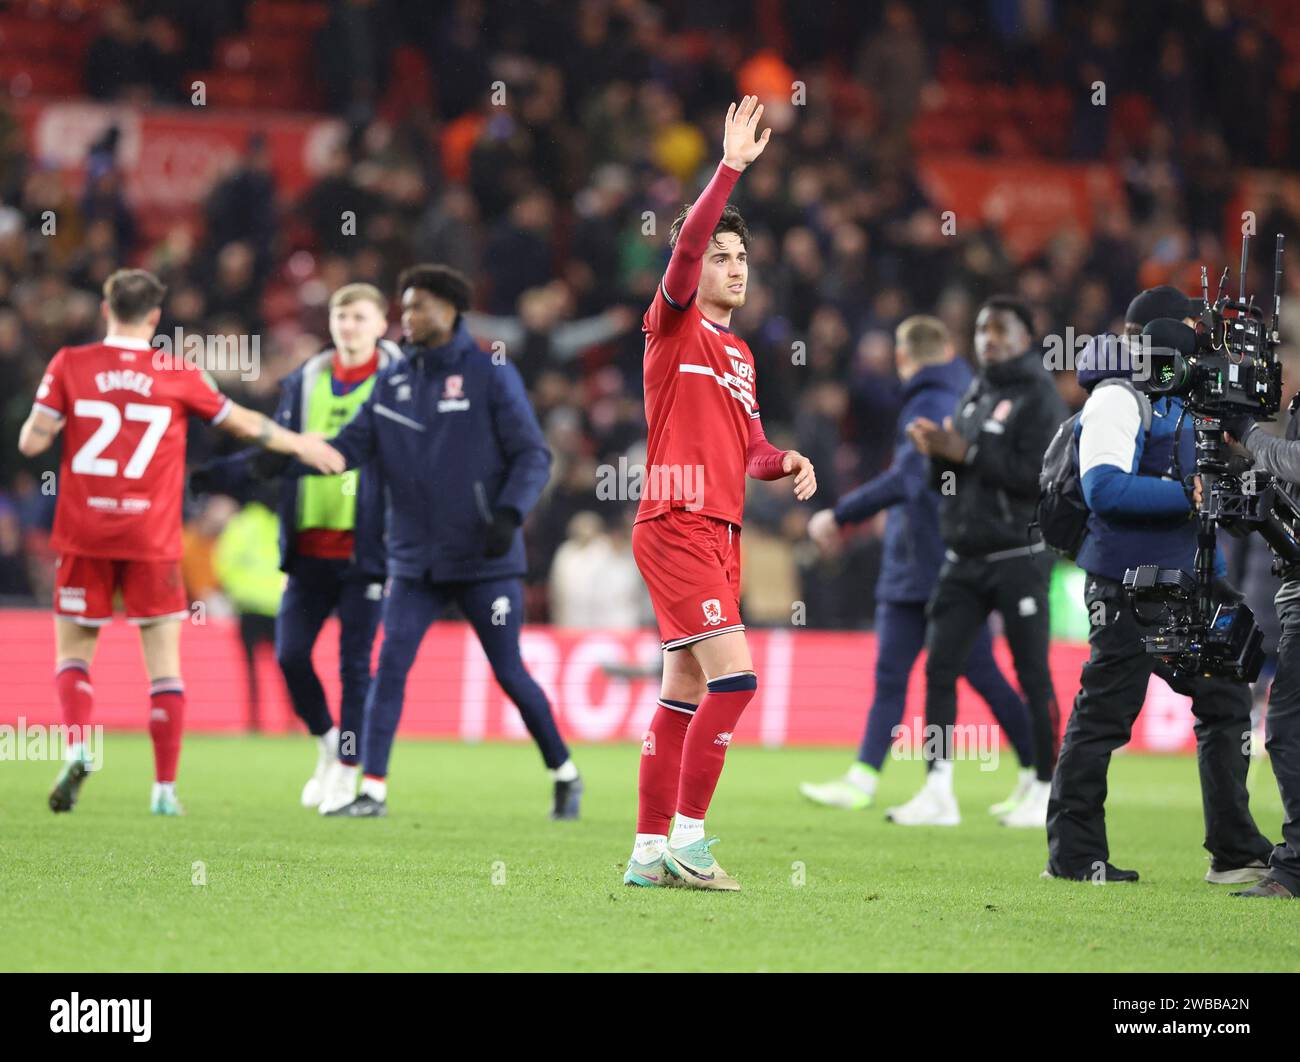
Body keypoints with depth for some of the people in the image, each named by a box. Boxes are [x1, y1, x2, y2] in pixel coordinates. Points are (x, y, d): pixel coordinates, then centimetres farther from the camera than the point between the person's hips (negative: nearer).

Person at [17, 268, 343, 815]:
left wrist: (36, 420, 18)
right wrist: (302, 445, 25)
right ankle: (165, 787, 3)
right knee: (164, 666, 6)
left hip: (84, 538, 1)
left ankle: (77, 745, -14)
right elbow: (243, 423, 10)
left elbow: (31, 442, -5)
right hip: (153, 543, 0)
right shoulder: (178, 375, -1)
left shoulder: (70, 365, -2)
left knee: (73, 654, 12)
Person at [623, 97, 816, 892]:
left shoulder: (739, 352, 19)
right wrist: (731, 168, -25)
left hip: (718, 531, 8)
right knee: (733, 675, -18)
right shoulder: (675, 327, -4)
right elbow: (687, 245, -21)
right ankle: (687, 839, -14)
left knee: (685, 695, 9)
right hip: (677, 524, -8)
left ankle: (652, 852, 12)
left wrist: (782, 461, 4)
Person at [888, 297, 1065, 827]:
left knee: (1033, 675, -1)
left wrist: (967, 453, -17)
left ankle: (1046, 791, 8)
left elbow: (1038, 475, -18)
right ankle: (938, 791, -1)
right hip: (964, 559, 7)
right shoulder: (973, 395, 17)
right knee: (939, 666, -2)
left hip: (1018, 558, -7)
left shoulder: (1038, 397, -6)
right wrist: (938, 453, -2)